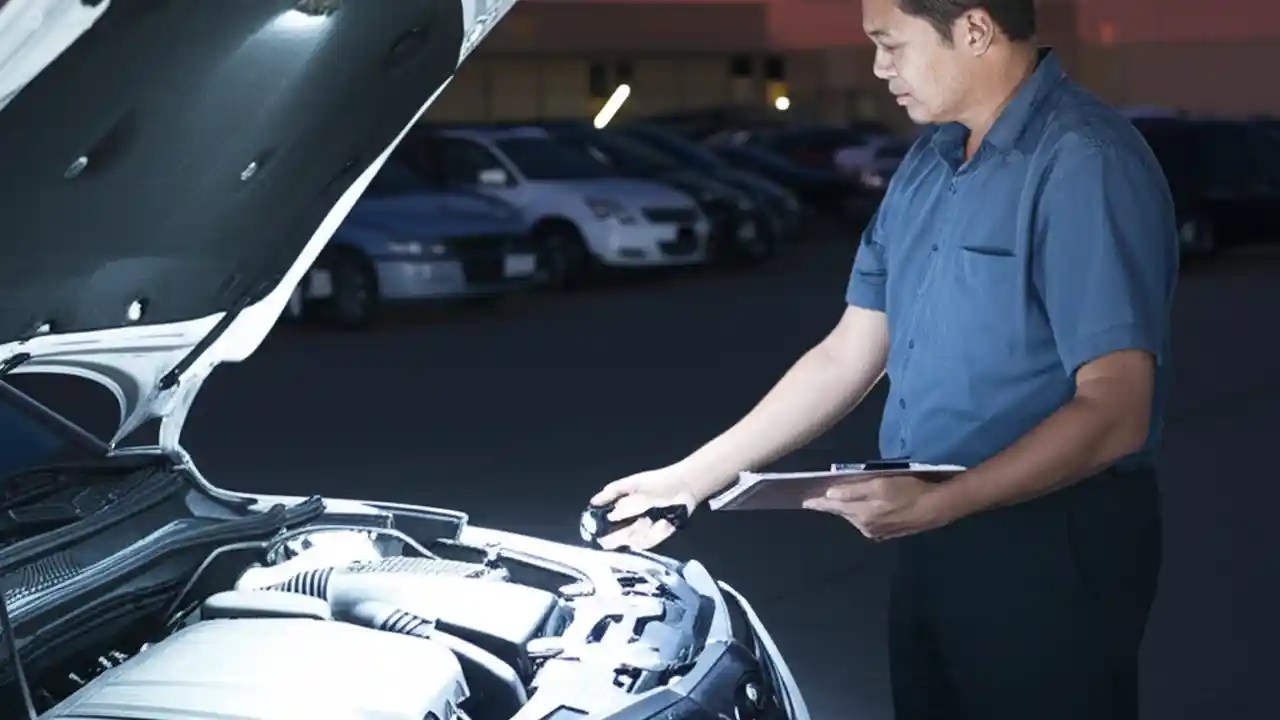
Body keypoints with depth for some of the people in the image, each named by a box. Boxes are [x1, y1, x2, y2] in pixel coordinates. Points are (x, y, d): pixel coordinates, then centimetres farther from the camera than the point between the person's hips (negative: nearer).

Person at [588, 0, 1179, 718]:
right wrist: (694, 477, 10)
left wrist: (935, 504, -29)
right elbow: (847, 356, 13)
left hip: (1050, 550, -8)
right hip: (933, 540, 8)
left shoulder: (1084, 163, -18)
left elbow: (1114, 412, -23)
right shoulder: (929, 164, 10)